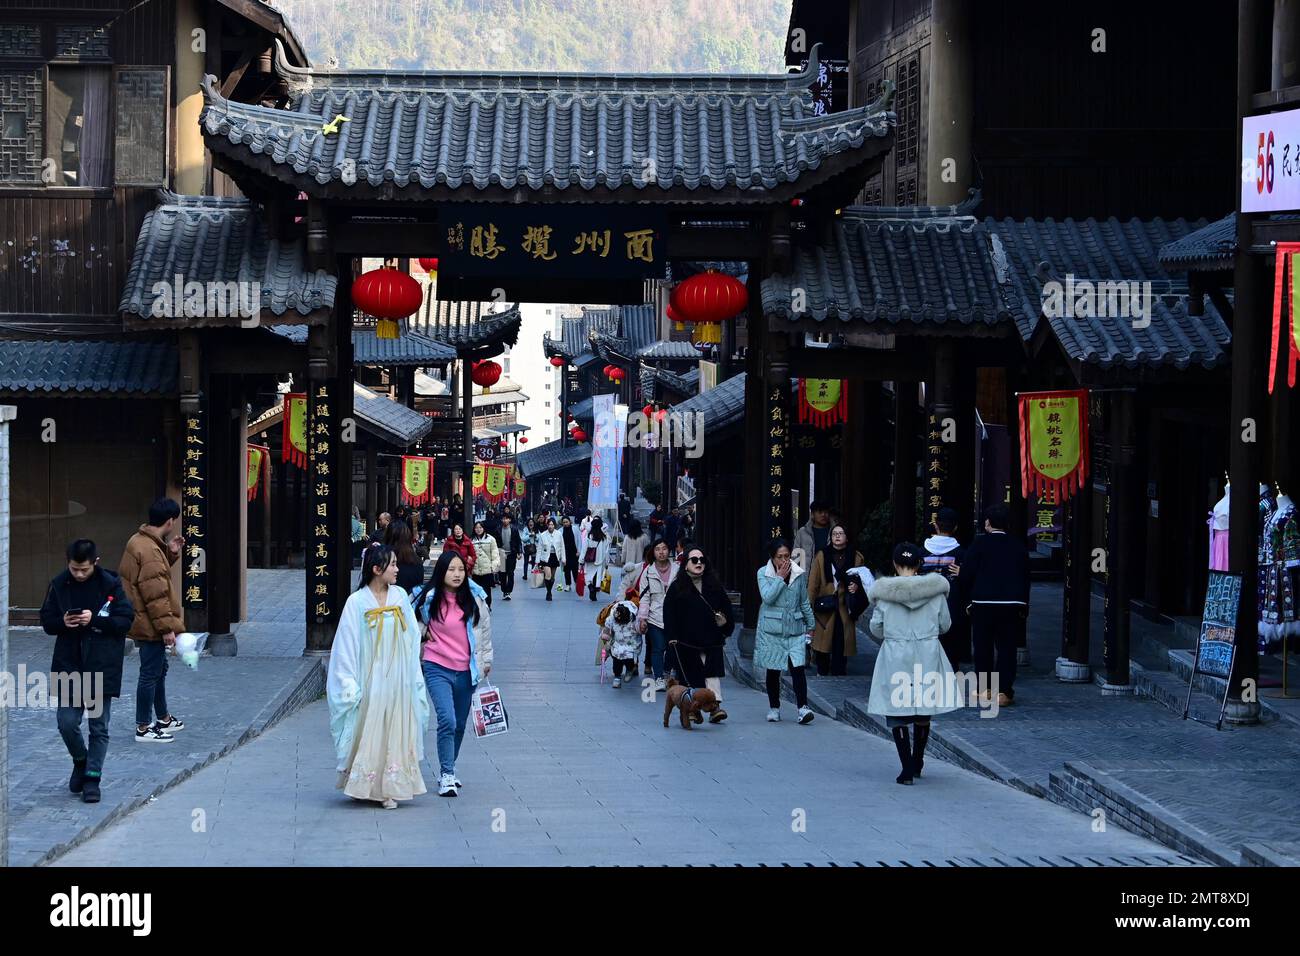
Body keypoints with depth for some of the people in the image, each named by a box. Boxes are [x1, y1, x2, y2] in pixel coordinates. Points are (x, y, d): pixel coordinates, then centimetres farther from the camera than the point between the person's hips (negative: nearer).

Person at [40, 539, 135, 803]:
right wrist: (62, 622, -14)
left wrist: (94, 620, -19)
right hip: (69, 665, 2)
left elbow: (126, 620, -6)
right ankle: (81, 762, 27)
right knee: (66, 722, 0)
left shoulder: (111, 585, -6)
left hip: (103, 666, -2)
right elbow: (47, 621, 8)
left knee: (98, 726, 2)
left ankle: (92, 777, 12)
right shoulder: (59, 585, 2)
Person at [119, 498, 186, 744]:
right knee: (151, 673, -1)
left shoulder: (139, 541, 8)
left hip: (142, 621, 11)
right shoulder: (150, 551, -24)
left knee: (159, 668, 22)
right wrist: (166, 627, -21)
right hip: (150, 625, -11)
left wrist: (170, 553, 9)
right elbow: (155, 595, -25)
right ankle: (143, 728, 6)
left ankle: (163, 718, 36)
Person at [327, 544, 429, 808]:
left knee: (395, 733, 3)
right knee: (368, 731, 1)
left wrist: (414, 676, 8)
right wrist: (350, 684, -8)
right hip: (370, 680, -4)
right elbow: (347, 645, -5)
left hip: (398, 680, 4)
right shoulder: (357, 602, -7)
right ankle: (363, 786, 14)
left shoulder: (400, 596, 5)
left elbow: (412, 637, 11)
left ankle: (389, 789, 9)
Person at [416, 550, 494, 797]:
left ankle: (449, 771, 28)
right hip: (437, 668, -3)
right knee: (447, 720, -17)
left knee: (460, 724, 11)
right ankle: (446, 776, -12)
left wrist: (486, 659, 19)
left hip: (466, 671, 3)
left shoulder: (474, 599, 2)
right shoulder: (429, 600, -4)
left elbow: (485, 628, 16)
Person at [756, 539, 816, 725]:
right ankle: (774, 708, 19)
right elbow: (767, 597, -18)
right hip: (771, 629, -1)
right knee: (773, 670, 7)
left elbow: (804, 602, 14)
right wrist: (780, 577, -15)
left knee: (797, 667, -12)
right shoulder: (763, 573, -3)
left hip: (795, 628, 1)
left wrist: (810, 625, 19)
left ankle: (803, 707, -15)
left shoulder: (798, 574, 4)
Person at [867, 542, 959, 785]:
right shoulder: (936, 590, -3)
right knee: (923, 712, 18)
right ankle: (917, 762, 30)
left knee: (897, 714, 5)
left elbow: (876, 628, -1)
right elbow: (944, 625, 6)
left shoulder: (883, 591, -8)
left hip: (895, 655, -2)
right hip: (928, 655, 2)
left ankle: (907, 769, -2)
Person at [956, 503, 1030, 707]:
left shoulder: (979, 543, -5)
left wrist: (966, 598, 11)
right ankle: (1004, 691, -1)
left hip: (983, 603, -2)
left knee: (983, 646, 10)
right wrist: (1024, 608, 17)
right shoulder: (1018, 547, 7)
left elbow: (966, 574, -8)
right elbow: (1026, 578, 11)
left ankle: (984, 688, 15)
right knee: (1007, 648, 4)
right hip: (1013, 604, 2)